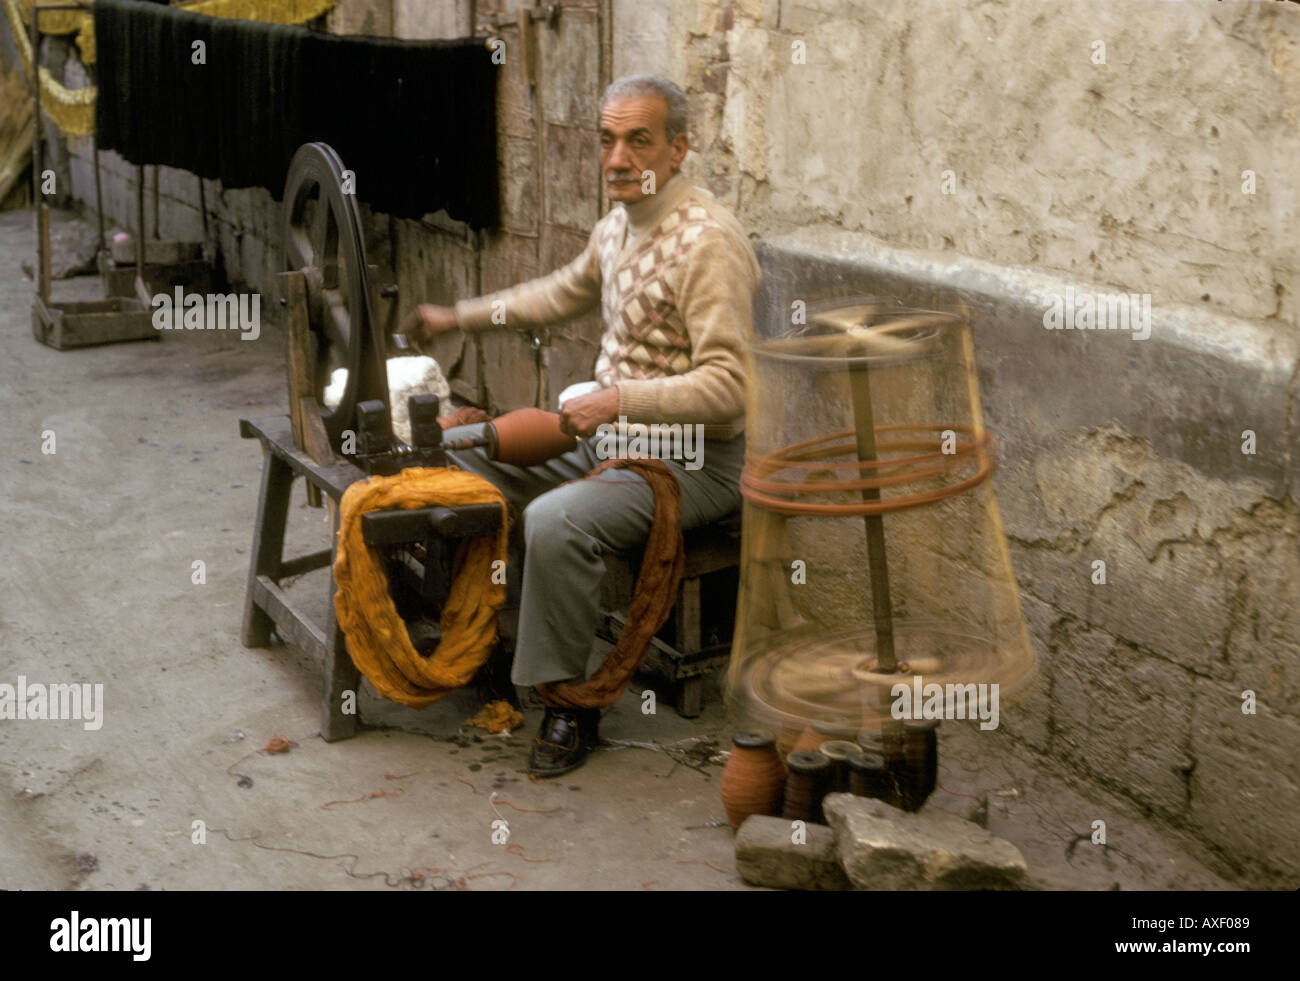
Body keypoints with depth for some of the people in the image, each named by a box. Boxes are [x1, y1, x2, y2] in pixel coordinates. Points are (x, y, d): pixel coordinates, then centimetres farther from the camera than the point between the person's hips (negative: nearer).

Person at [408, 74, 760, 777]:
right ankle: (504, 632, 16)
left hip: (692, 460, -9)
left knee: (556, 521, -32)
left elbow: (729, 386, -26)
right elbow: (566, 293, 28)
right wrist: (460, 318, 32)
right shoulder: (619, 224, 7)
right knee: (458, 451, 8)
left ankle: (568, 700, -12)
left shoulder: (707, 241, -21)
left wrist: (620, 399, -30)